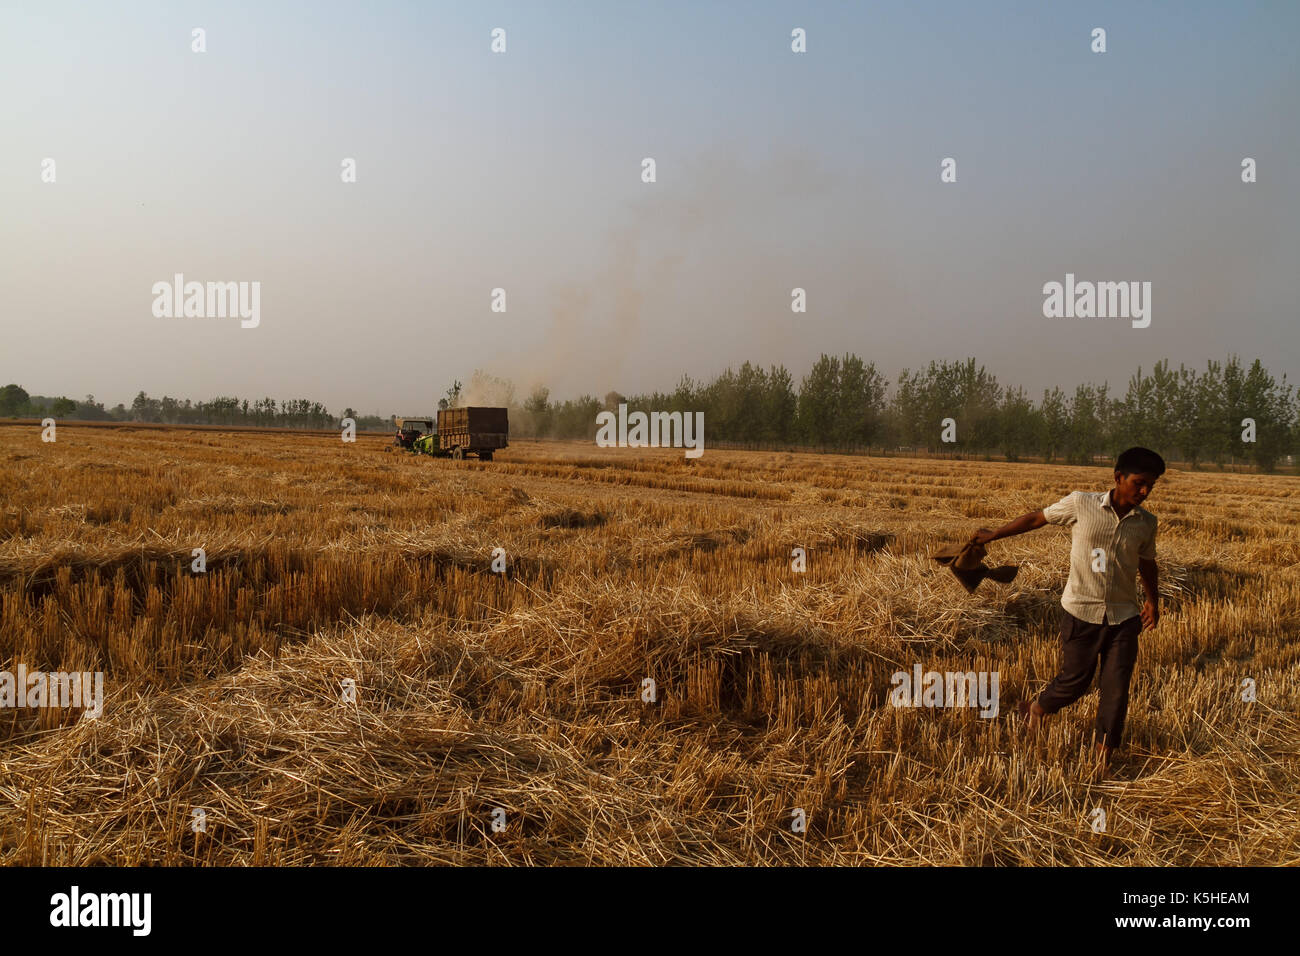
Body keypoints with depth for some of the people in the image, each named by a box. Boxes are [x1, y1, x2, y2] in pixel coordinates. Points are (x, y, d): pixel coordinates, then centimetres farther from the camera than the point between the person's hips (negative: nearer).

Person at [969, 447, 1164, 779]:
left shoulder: (1147, 523, 0)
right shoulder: (1081, 503, -10)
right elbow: (1037, 518, 3)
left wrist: (1153, 601, 4)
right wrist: (993, 535, 8)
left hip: (1123, 618, 3)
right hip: (1081, 612, -2)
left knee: (1116, 691, 0)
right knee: (1075, 681, 6)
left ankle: (1103, 760, 15)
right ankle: (1038, 706, 39)